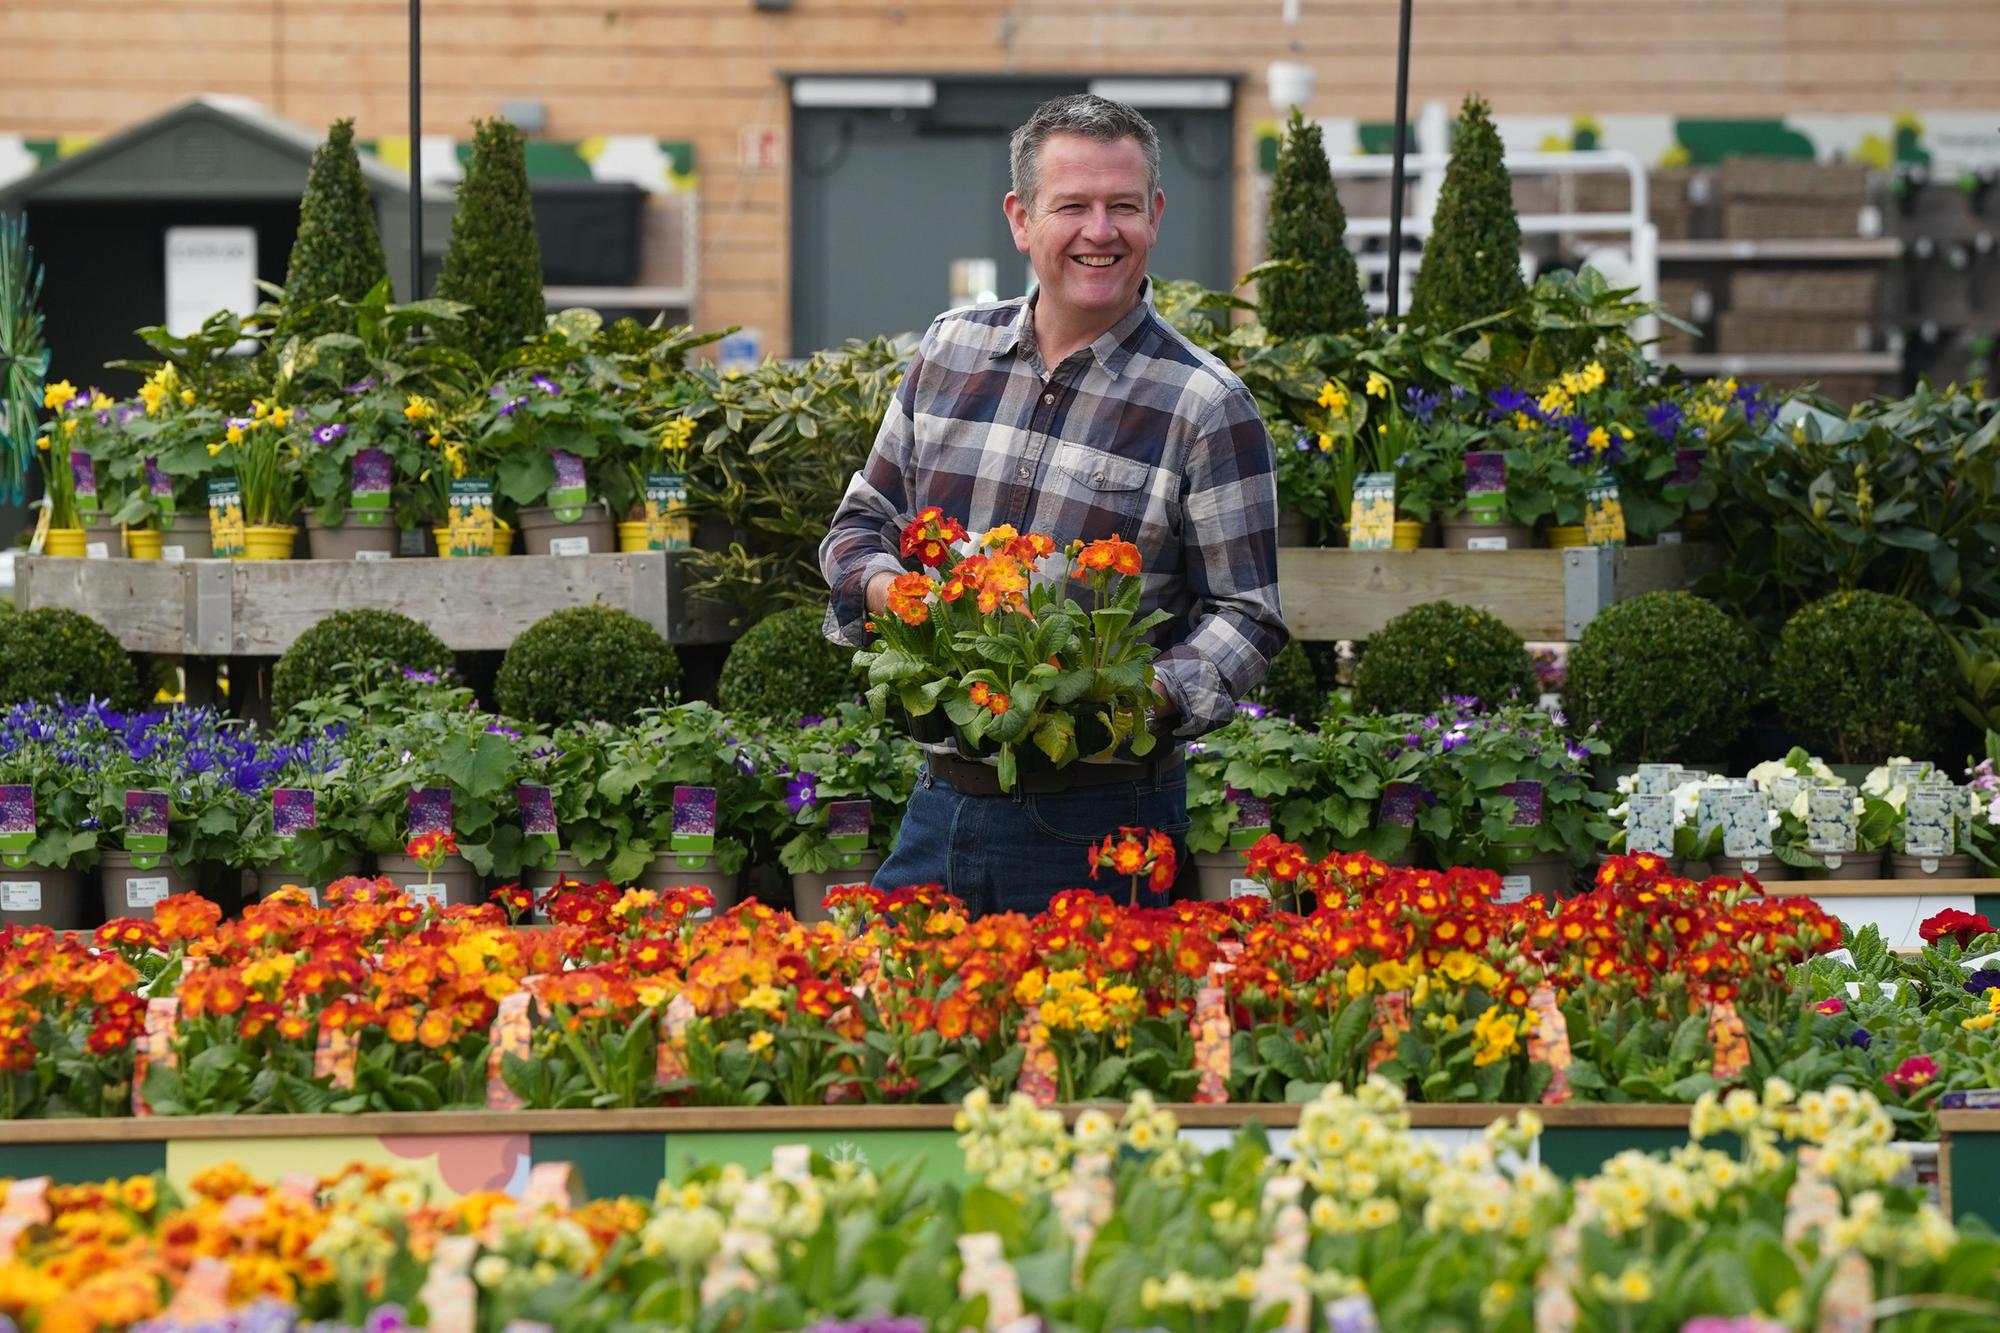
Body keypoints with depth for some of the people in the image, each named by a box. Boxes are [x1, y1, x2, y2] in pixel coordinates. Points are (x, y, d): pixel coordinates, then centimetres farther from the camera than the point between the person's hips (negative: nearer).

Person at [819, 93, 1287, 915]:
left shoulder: (1206, 407, -7)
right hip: (942, 800, 4)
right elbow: (863, 521, 17)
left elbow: (1246, 617, -6)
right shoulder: (950, 351, 7)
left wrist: (1150, 697, -24)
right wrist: (891, 591, -6)